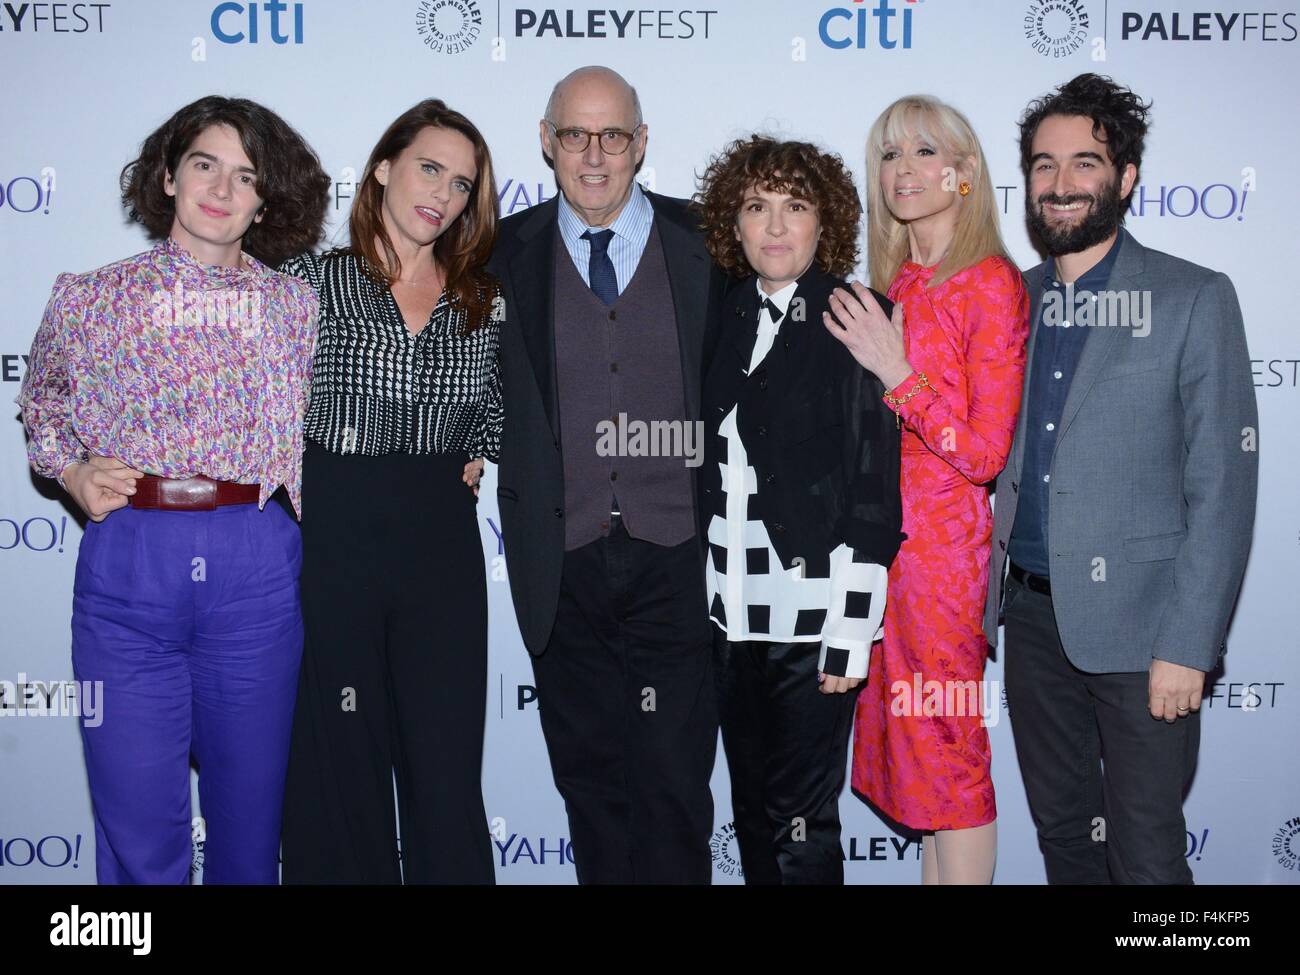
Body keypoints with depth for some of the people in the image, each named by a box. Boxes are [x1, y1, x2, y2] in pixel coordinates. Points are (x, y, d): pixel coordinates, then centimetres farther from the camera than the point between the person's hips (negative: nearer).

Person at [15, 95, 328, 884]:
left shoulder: (295, 307, 9)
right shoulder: (92, 299, 8)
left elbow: (320, 432, 16)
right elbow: (42, 406, 20)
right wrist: (72, 473, 2)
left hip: (257, 567, 1)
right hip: (127, 561, 0)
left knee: (250, 811, 11)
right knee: (137, 819, 6)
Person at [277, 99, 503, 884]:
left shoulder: (484, 301, 8)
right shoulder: (310, 281, 0)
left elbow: (503, 402, 22)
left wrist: (475, 459, 7)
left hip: (442, 544, 2)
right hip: (331, 540, -2)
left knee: (447, 763, 4)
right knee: (339, 760, 6)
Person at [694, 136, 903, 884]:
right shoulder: (726, 319, 10)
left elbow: (876, 486, -11)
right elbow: (712, 474, 13)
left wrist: (850, 634, -14)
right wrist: (703, 598, 9)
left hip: (814, 617, -6)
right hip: (732, 613, 6)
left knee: (801, 823, 1)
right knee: (752, 816, 15)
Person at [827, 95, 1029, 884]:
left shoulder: (991, 284, -11)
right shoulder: (894, 285, 10)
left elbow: (987, 454, -15)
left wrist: (895, 373, -17)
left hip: (942, 543, -7)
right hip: (883, 532, 7)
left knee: (948, 741, 3)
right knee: (915, 737, 14)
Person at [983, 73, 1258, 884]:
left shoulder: (1194, 299, -6)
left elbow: (1222, 485, -10)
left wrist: (1187, 646, -15)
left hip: (1136, 626, -5)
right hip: (1033, 613, 5)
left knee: (1145, 856, 3)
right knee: (1062, 833, 18)